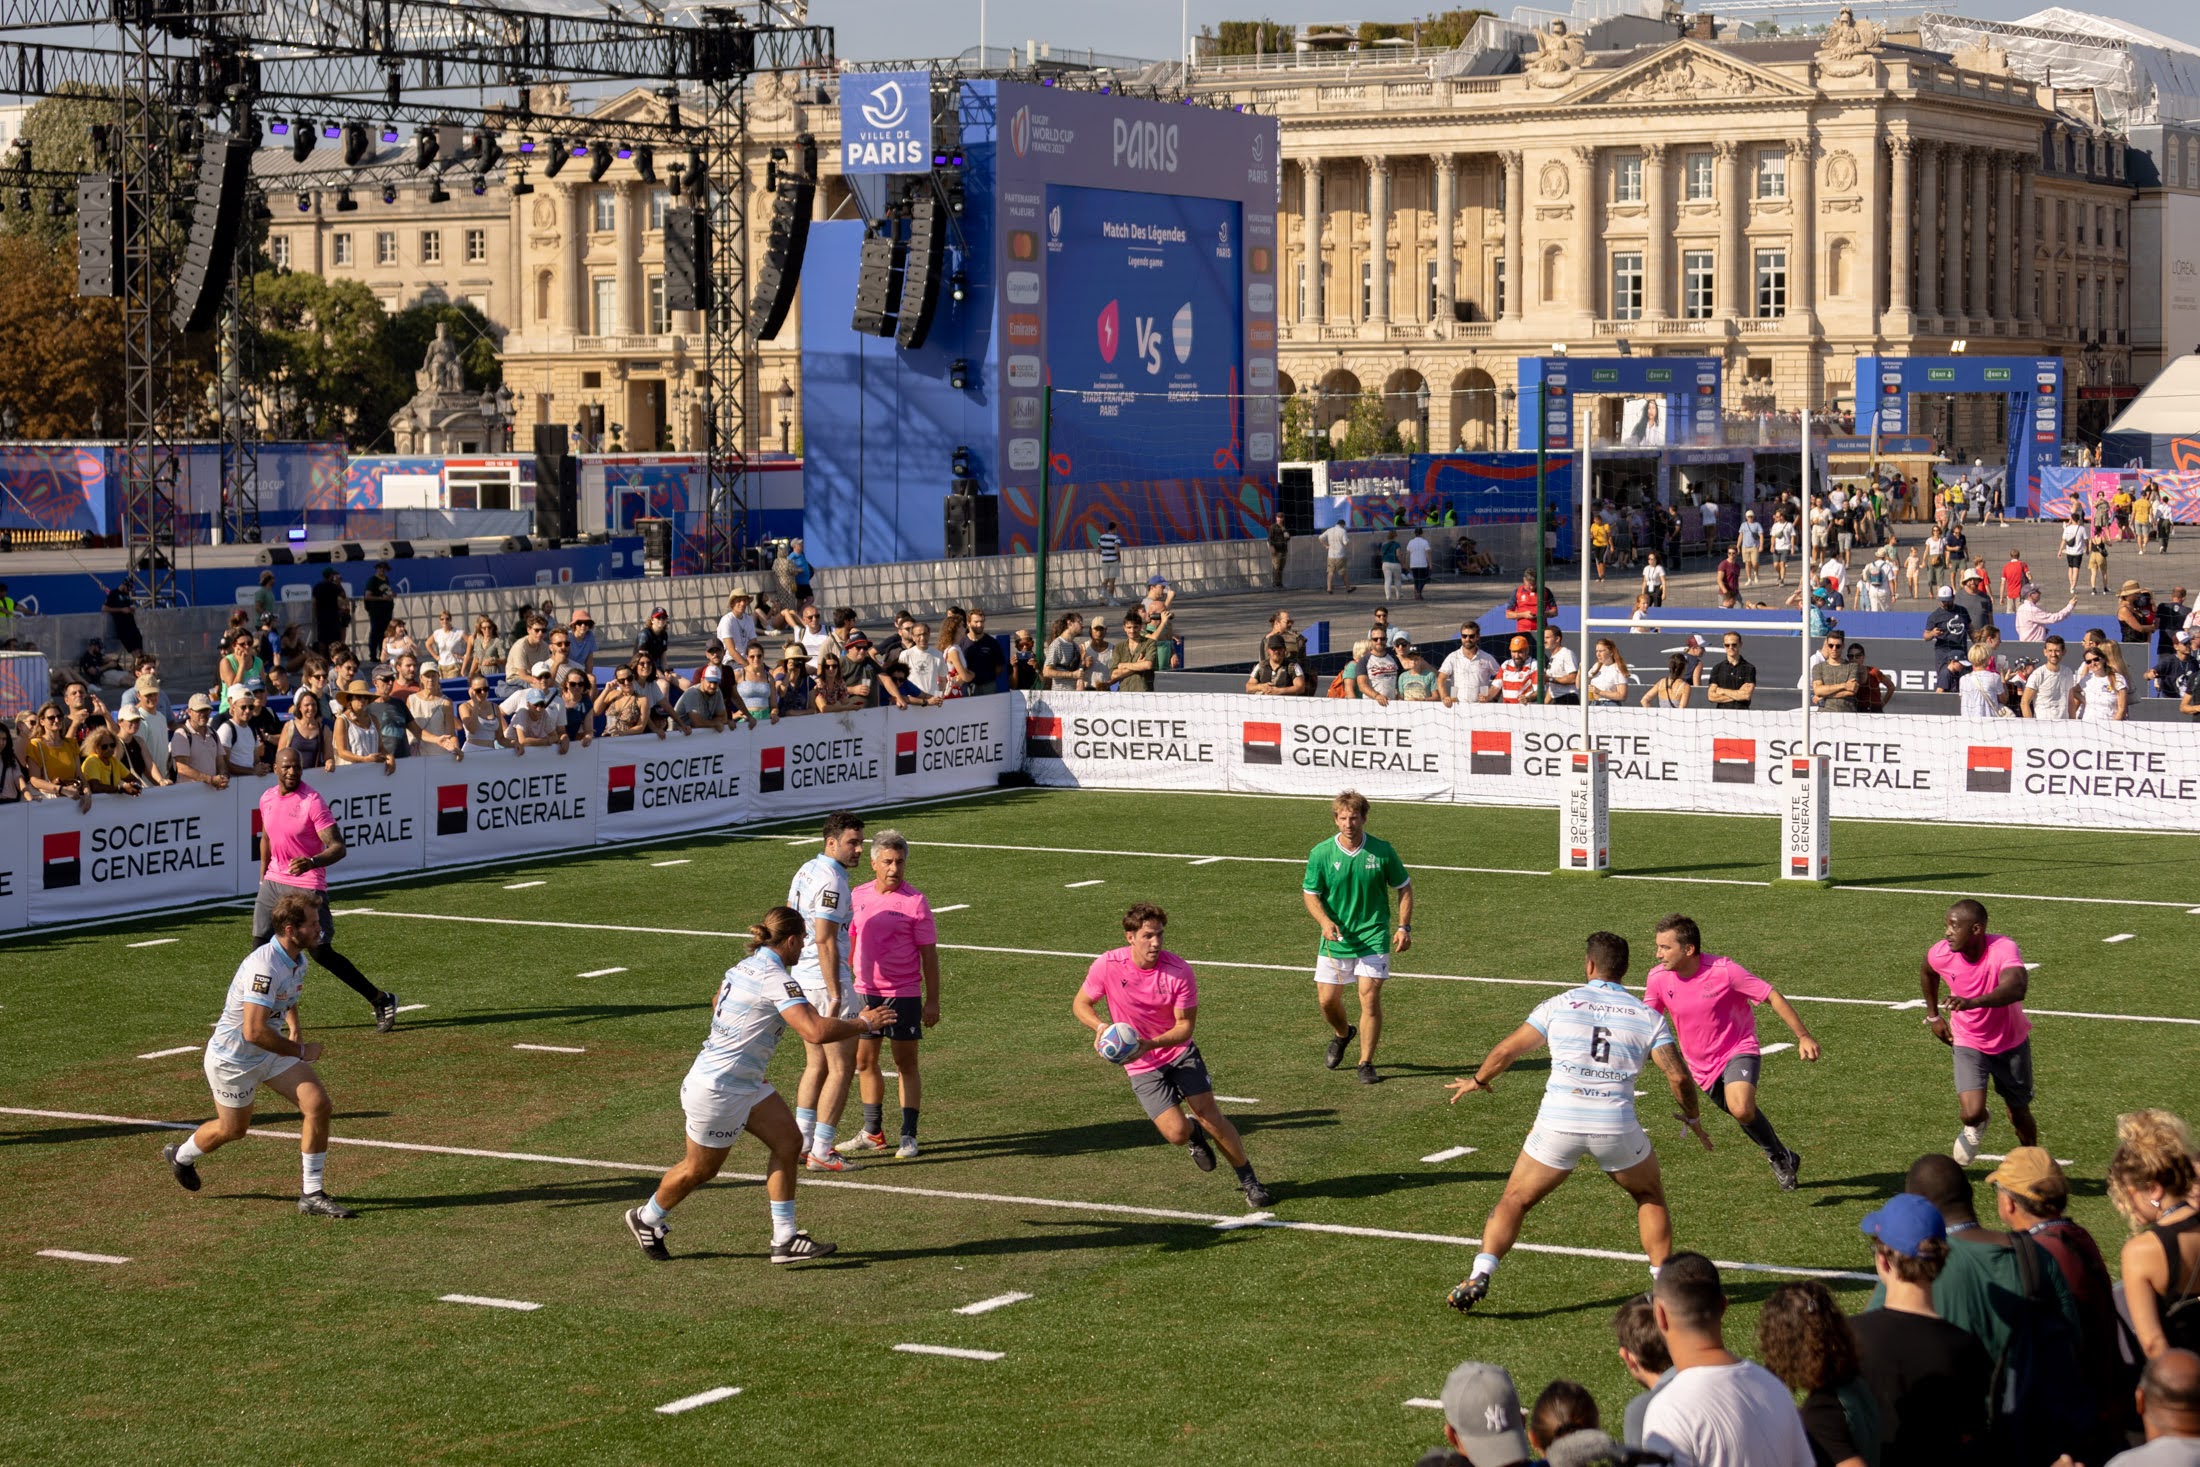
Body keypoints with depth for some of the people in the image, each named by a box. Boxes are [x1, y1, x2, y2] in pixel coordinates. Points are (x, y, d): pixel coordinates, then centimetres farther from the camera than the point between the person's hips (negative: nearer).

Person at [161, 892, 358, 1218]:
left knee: (318, 1104, -10)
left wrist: (294, 1026, 8)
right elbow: (254, 1032, -37)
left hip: (270, 1053, 8)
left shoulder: (298, 959, -3)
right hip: (233, 1059, -8)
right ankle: (181, 1155, 47)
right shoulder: (264, 967, -33)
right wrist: (301, 1052, -26)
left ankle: (311, 1195, -2)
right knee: (233, 1129, 13)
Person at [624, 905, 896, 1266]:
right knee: (699, 1169, 11)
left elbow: (716, 1004, 25)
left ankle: (784, 1239, 7)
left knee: (788, 1142, 4)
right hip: (718, 1090, -9)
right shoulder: (776, 980, -25)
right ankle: (646, 1218, 36)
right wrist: (863, 1023, -21)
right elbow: (815, 1032, -34)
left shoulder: (744, 967, 4)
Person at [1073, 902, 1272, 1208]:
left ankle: (1249, 1182, 11)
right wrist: (1101, 1026, -22)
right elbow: (1080, 1003, -1)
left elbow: (1185, 1025, -13)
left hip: (1180, 1053, 0)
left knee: (1211, 1117, -10)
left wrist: (1151, 1043, -30)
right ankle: (1194, 1134, 25)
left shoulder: (1179, 970, -18)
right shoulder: (1107, 966, -16)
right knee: (1177, 1133, -14)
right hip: (1141, 1067, 0)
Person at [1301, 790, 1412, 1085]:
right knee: (1327, 999, 6)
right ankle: (1342, 1033, 41)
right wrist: (1325, 922, -18)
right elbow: (1310, 893, 0)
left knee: (1370, 997, -11)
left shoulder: (1383, 851, -7)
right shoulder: (1321, 853, -7)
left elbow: (1404, 887, 6)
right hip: (1336, 938, 2)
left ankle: (1366, 1064, 0)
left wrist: (1404, 927, -1)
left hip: (1373, 936, -2)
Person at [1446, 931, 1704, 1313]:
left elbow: (1505, 1052, 11)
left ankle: (1480, 1274, -7)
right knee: (1650, 1196, 26)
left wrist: (1477, 1080, 30)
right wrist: (1692, 1117, 20)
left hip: (1558, 1123, -1)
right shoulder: (1647, 1016, 9)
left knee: (1514, 1201, 12)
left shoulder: (1560, 1004, 8)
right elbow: (1678, 1077, 1)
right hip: (1617, 1127, 1)